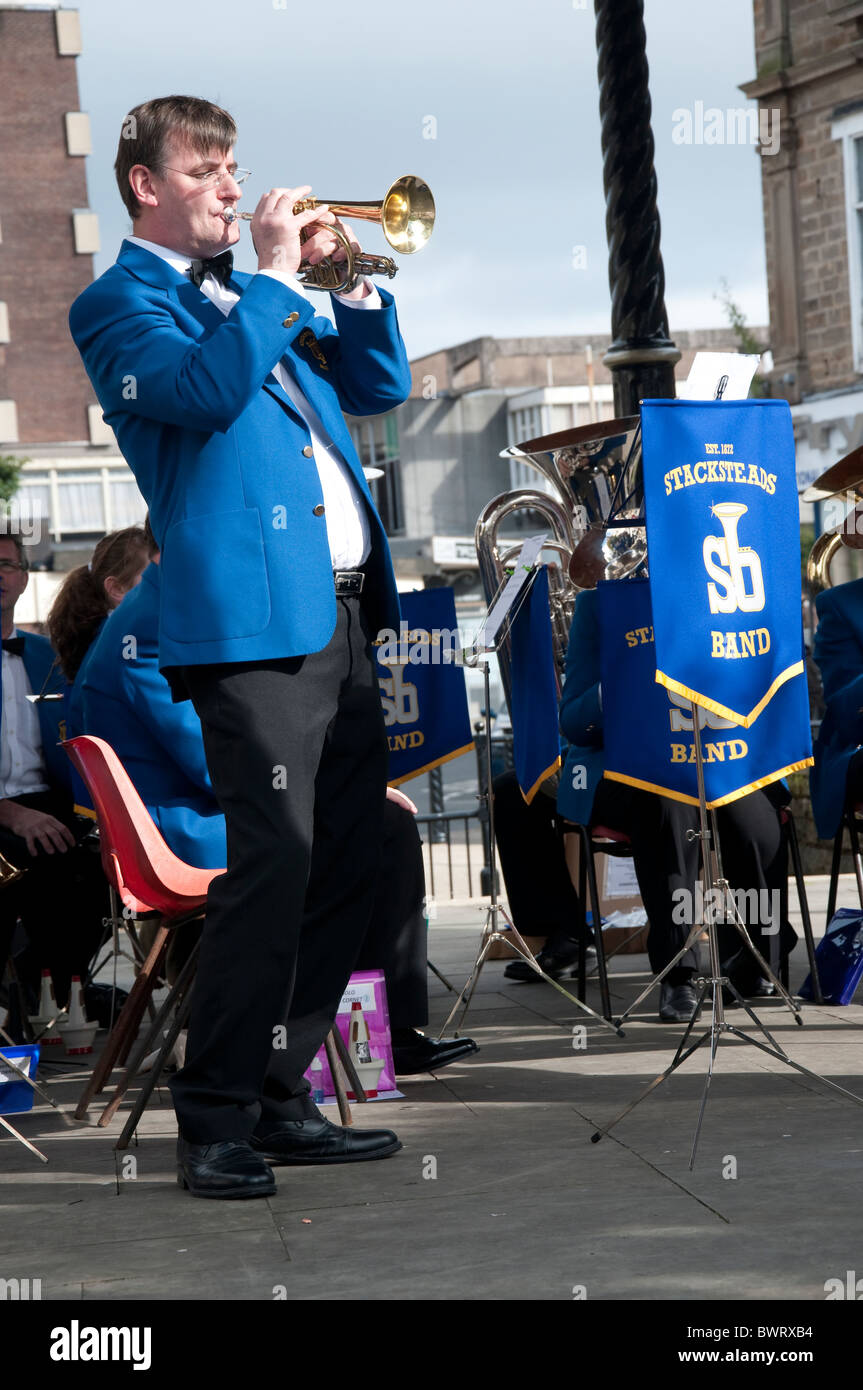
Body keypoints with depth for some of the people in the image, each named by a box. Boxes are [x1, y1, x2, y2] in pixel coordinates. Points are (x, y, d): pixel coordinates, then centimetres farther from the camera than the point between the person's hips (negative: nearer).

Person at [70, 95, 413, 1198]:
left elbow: (379, 388, 24)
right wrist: (276, 274, -12)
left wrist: (352, 280, 10)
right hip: (252, 619, -9)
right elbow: (204, 389, -20)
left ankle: (280, 1099, 15)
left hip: (342, 612, 9)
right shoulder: (120, 303, 0)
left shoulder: (255, 297, 24)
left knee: (348, 868, 8)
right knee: (270, 868, -14)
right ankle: (216, 1122, -7)